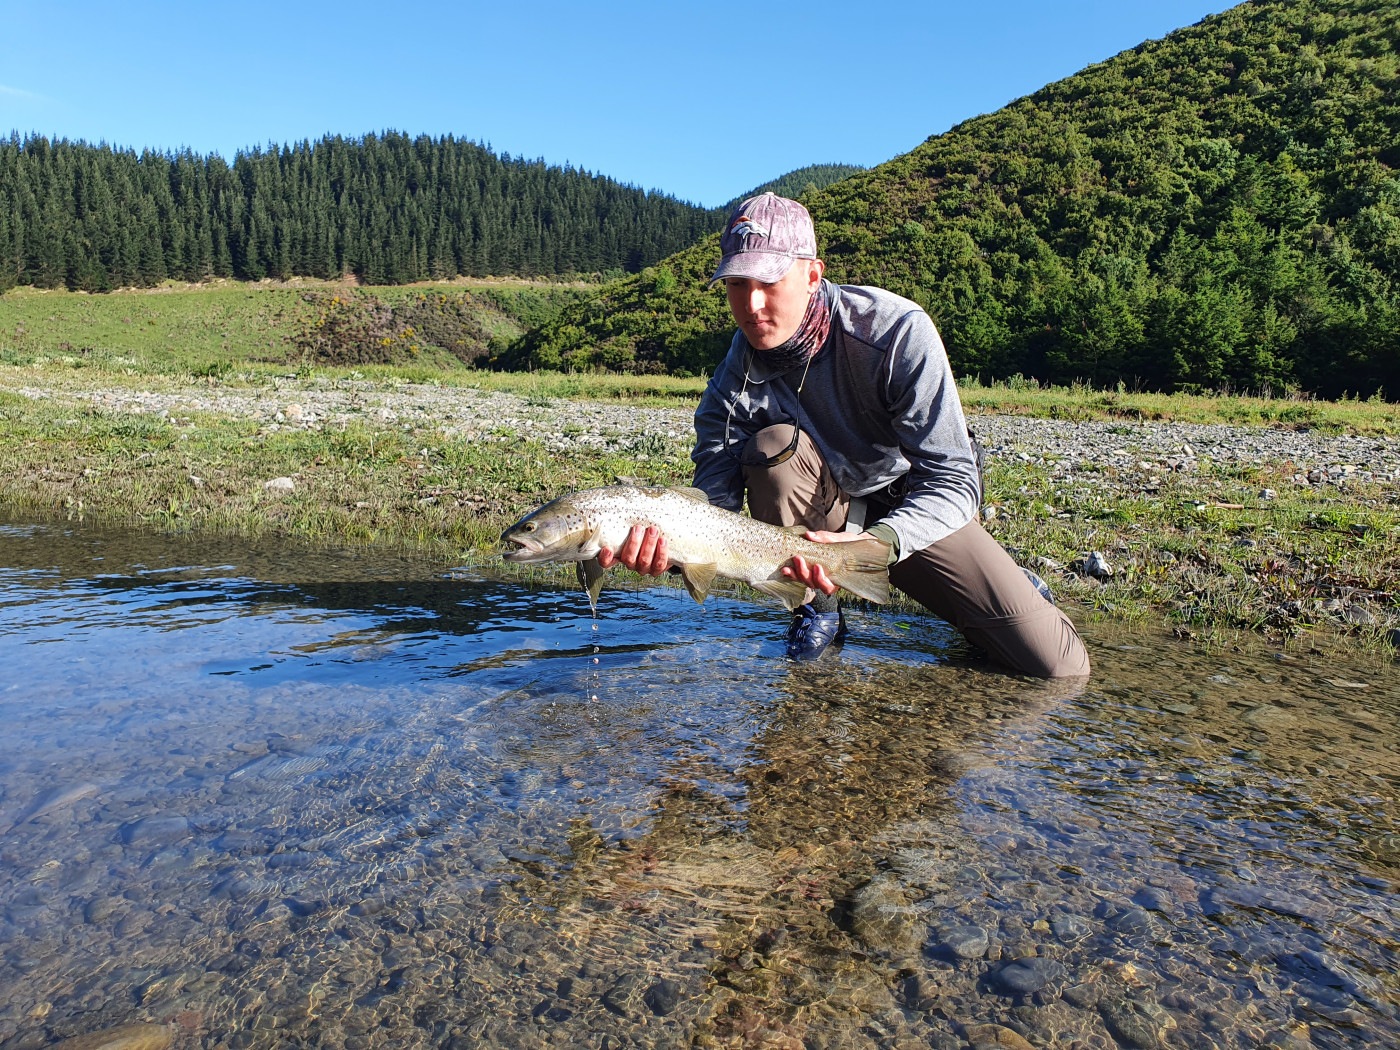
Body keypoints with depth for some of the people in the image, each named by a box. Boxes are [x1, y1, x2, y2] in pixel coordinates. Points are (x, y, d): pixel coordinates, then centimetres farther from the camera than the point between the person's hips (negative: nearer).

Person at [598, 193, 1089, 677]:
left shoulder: (899, 331, -28)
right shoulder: (736, 373, -18)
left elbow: (954, 480, -30)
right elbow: (714, 502, -23)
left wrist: (879, 542, -49)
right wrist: (667, 545, -46)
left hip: (913, 512, -1)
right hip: (825, 506, 2)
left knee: (1059, 664, -11)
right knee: (773, 444, -33)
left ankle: (1004, 583, 25)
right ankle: (818, 607, -10)